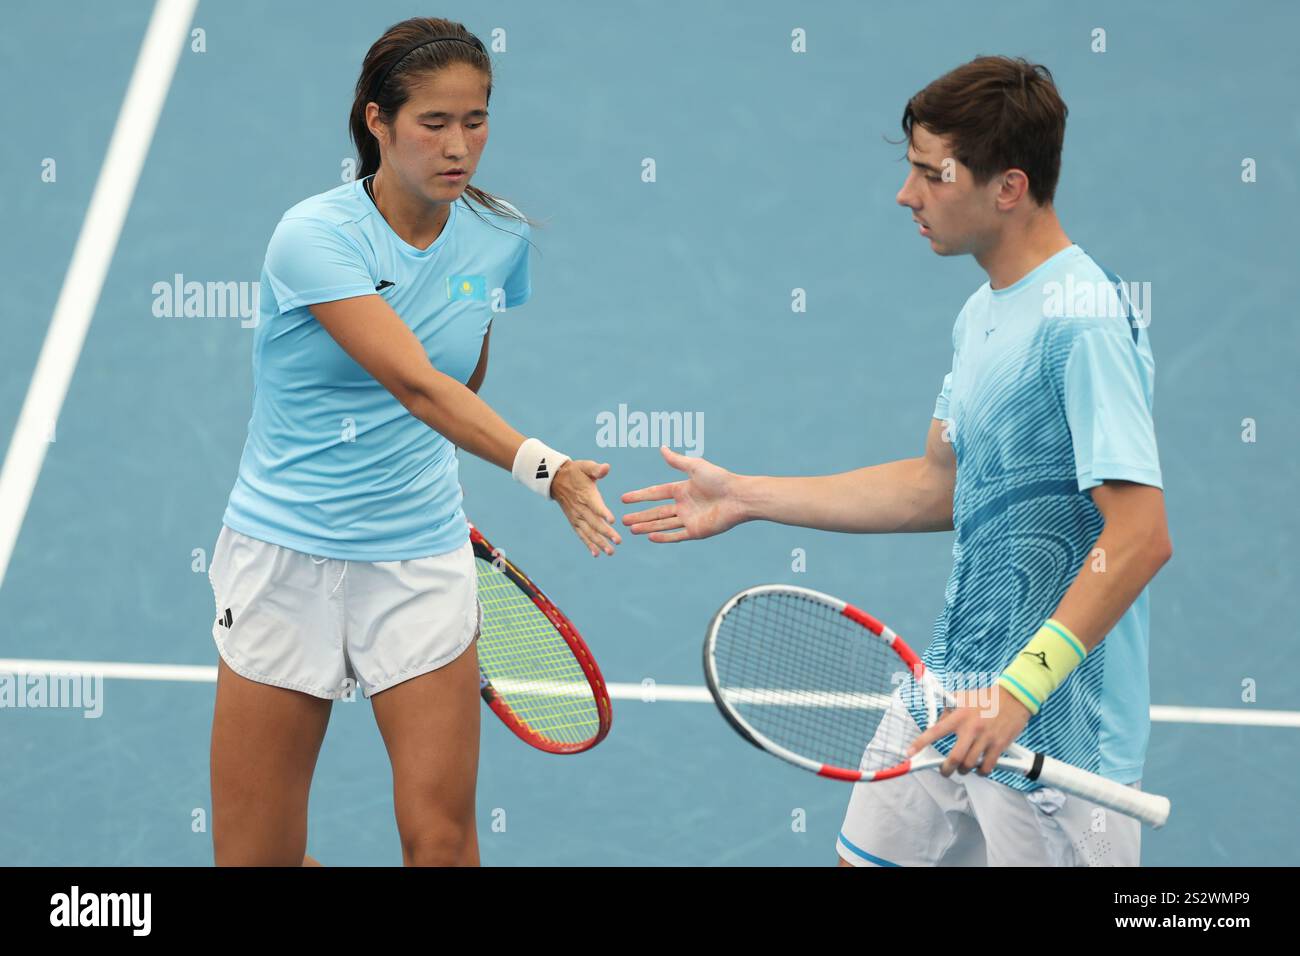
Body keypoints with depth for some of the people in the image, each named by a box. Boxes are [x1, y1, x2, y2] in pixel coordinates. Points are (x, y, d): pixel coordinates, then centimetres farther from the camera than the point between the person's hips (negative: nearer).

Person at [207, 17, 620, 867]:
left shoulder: (499, 240, 0)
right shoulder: (315, 237, -16)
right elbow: (415, 382, -30)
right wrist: (543, 468, -40)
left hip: (421, 557, 3)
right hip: (285, 551, -3)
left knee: (441, 835, -5)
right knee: (253, 854, 0)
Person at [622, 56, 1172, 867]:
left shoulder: (1084, 320, -20)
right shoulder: (984, 313, 11)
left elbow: (1140, 537, -26)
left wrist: (1017, 692, -29)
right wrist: (745, 498, 20)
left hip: (1053, 730, -9)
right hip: (948, 695, 9)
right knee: (868, 855, 14)